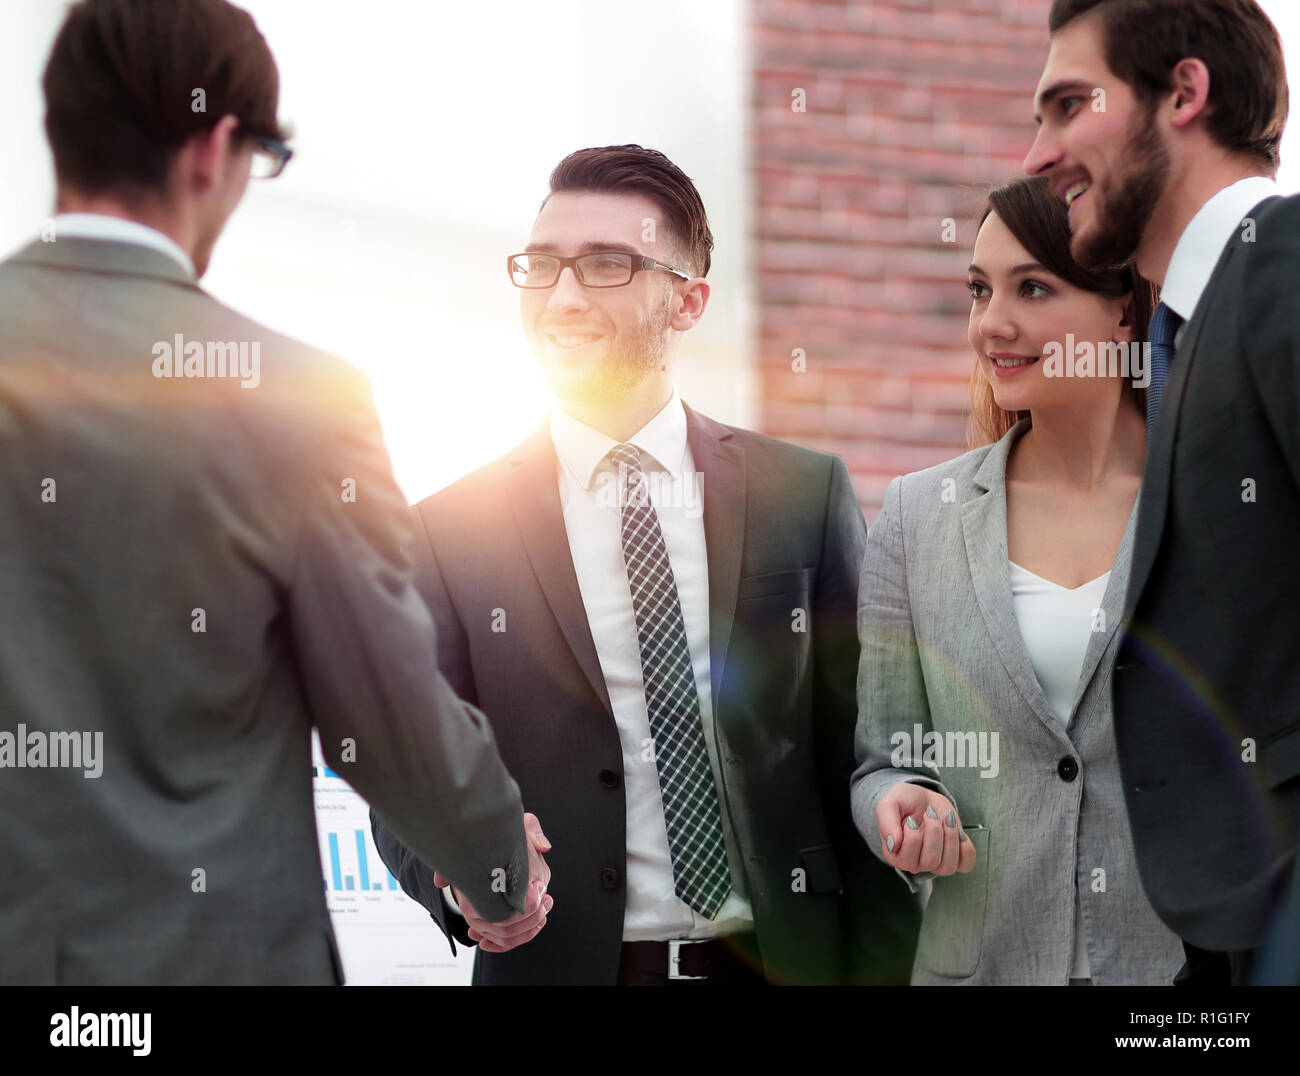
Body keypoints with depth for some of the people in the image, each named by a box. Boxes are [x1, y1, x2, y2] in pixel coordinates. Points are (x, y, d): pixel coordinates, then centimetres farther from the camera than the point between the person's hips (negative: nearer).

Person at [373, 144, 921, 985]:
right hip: (563, 963, 0)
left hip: (789, 960, 1)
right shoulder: (450, 531, -2)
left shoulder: (809, 494, 0)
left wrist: (883, 971, -5)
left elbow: (861, 758, 1)